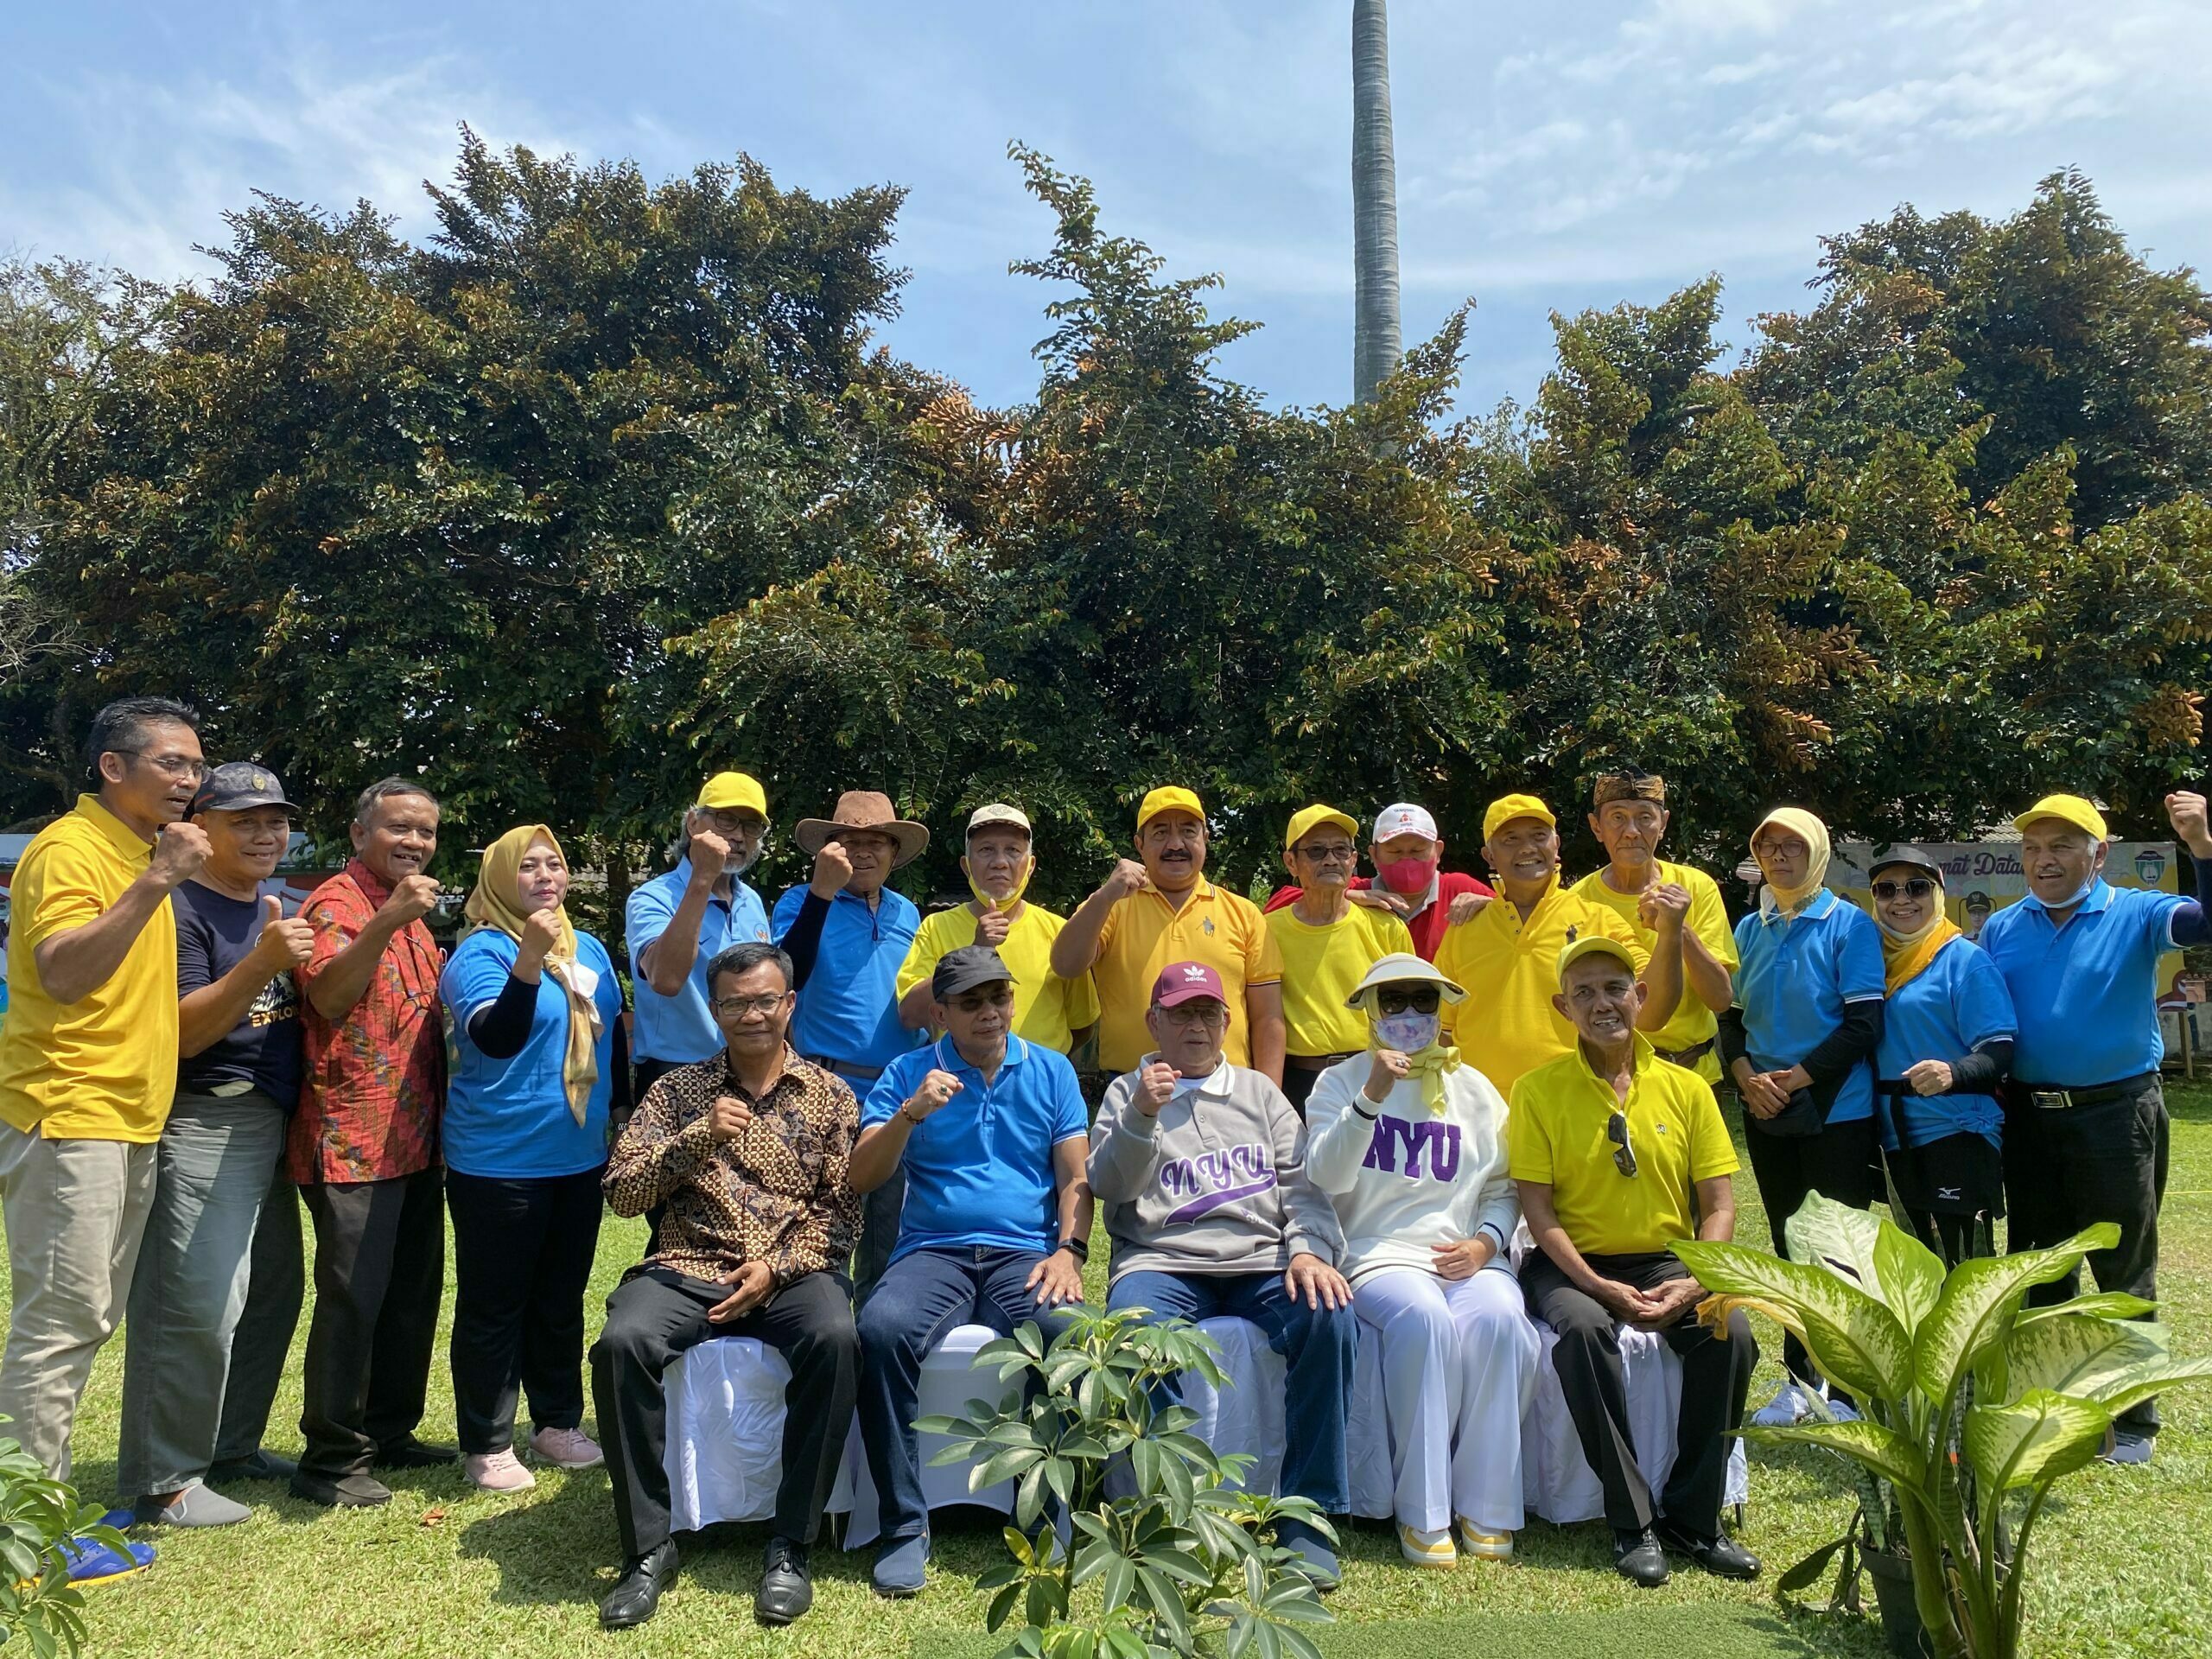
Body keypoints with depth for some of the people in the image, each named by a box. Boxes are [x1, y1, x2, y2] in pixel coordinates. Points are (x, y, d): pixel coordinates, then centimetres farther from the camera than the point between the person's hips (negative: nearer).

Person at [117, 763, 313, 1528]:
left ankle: (233, 1446, 27)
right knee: (196, 1305, -8)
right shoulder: (181, 908, -10)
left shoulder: (277, 912, 16)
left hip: (272, 1121, 9)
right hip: (204, 1123, -9)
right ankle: (162, 1485, 3)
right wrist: (263, 960, -30)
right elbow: (182, 1032, -19)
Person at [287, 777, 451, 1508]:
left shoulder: (412, 915, 16)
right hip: (354, 1143, -9)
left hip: (416, 1139, 9)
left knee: (413, 1293, 15)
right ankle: (330, 1460, 6)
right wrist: (387, 919, -40)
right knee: (351, 1299, -5)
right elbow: (328, 995, -29)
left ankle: (389, 1432, 27)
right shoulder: (336, 905, -11)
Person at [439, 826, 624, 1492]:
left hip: (579, 1157, 6)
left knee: (562, 1299, 17)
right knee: (494, 1306, 5)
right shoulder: (480, 952, -12)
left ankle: (558, 1421, 30)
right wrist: (530, 957, -42)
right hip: (499, 1162, -6)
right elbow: (496, 1038, -29)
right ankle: (486, 1445, 17)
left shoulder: (589, 948, 7)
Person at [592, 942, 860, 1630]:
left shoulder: (830, 1095, 9)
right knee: (621, 1343, -30)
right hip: (688, 1267, 1)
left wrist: (777, 1266, -13)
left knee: (835, 1339, -34)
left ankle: (789, 1547, -19)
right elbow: (621, 1193, 2)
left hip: (795, 1270, -1)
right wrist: (697, 1138, -12)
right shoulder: (678, 1089, 11)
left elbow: (842, 1212, 3)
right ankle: (648, 1546, -13)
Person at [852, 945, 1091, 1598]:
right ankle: (904, 1526, -17)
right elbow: (862, 1177, 2)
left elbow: (1075, 1177, 9)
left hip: (1026, 1252, 0)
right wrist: (912, 1112, -13)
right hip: (933, 1250, 0)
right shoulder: (909, 1073, 10)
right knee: (881, 1328, -32)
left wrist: (1070, 1251, -8)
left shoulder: (1051, 1072, 14)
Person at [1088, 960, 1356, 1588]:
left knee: (1330, 1317, -28)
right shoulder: (1128, 1092, 17)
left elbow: (1302, 1183, 13)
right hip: (1163, 1263, -1)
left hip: (1261, 1262, 2)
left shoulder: (1259, 1091, 23)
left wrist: (1311, 1250, -6)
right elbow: (1108, 1186, 2)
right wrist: (1141, 1116, -15)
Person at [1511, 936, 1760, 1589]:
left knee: (1730, 1332, -26)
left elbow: (1719, 1204, 3)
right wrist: (1601, 1288, -19)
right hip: (1574, 1265, -2)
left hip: (1668, 1262, 2)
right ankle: (1633, 1522, -19)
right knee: (1582, 1328, -34)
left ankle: (1693, 1517, -8)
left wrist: (1695, 1282, -15)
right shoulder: (1539, 1090, -4)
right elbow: (1538, 1209, -7)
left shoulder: (1686, 1088, 3)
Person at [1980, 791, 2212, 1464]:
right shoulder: (2001, 929, 5)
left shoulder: (2135, 915, -5)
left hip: (2116, 1112, -4)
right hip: (2029, 1116, 4)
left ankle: (2134, 1421, 18)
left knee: (2124, 1272, 6)